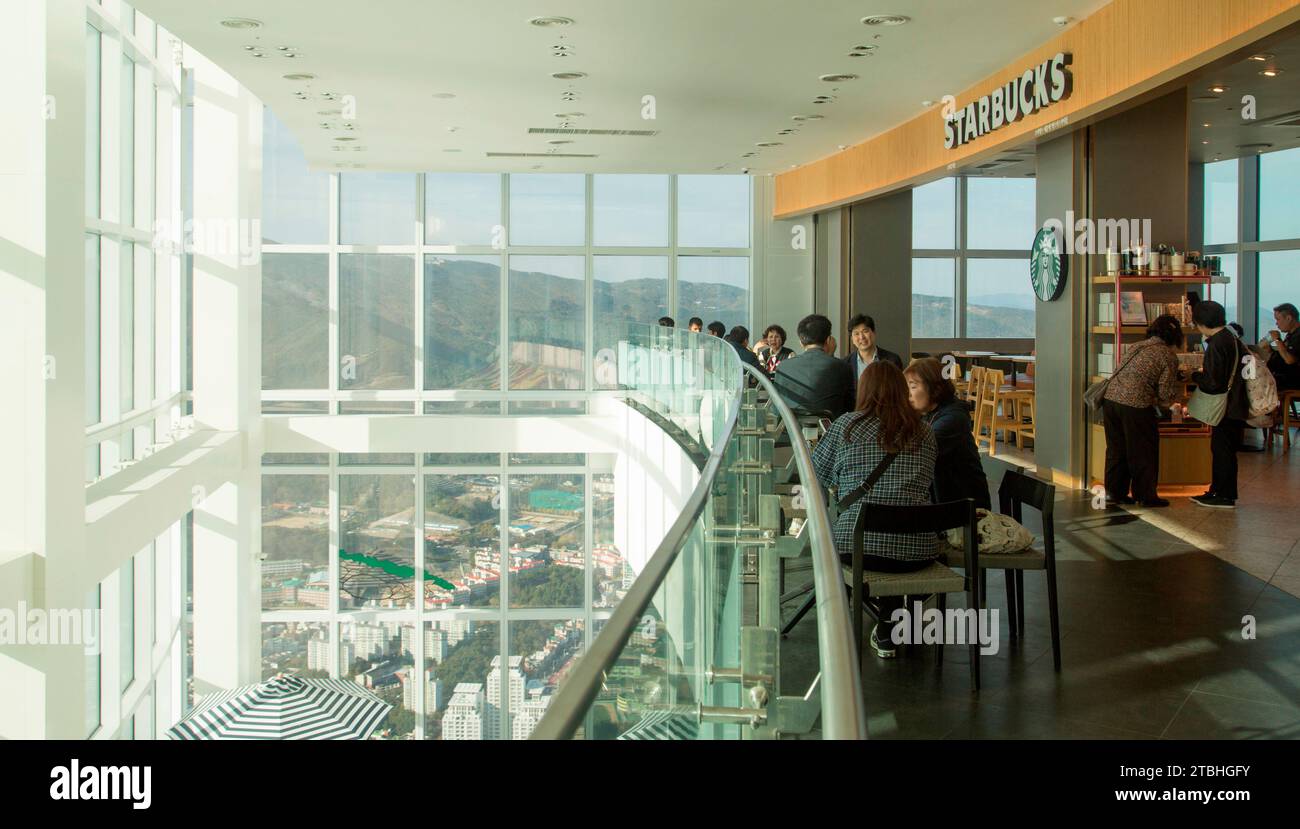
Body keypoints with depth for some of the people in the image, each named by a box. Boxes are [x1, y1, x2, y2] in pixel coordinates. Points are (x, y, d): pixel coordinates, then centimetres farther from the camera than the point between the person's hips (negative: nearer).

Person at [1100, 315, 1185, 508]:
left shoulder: (1137, 346, 20)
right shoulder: (1169, 356, 0)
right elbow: (1166, 395, -2)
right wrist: (1179, 387, 20)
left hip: (1111, 396, 7)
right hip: (1134, 404, -7)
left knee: (1117, 448, 16)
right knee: (1143, 451, 7)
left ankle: (1114, 491, 22)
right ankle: (1145, 495, 14)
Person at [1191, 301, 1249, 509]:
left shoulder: (1216, 345, -21)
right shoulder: (1232, 338, 9)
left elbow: (1213, 382, -22)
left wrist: (1196, 376, -6)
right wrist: (1204, 373, 16)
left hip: (1227, 408, -9)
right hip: (1236, 404, 9)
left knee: (1223, 451, 0)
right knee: (1221, 450, 16)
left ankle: (1225, 496, 6)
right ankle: (1218, 492, 24)